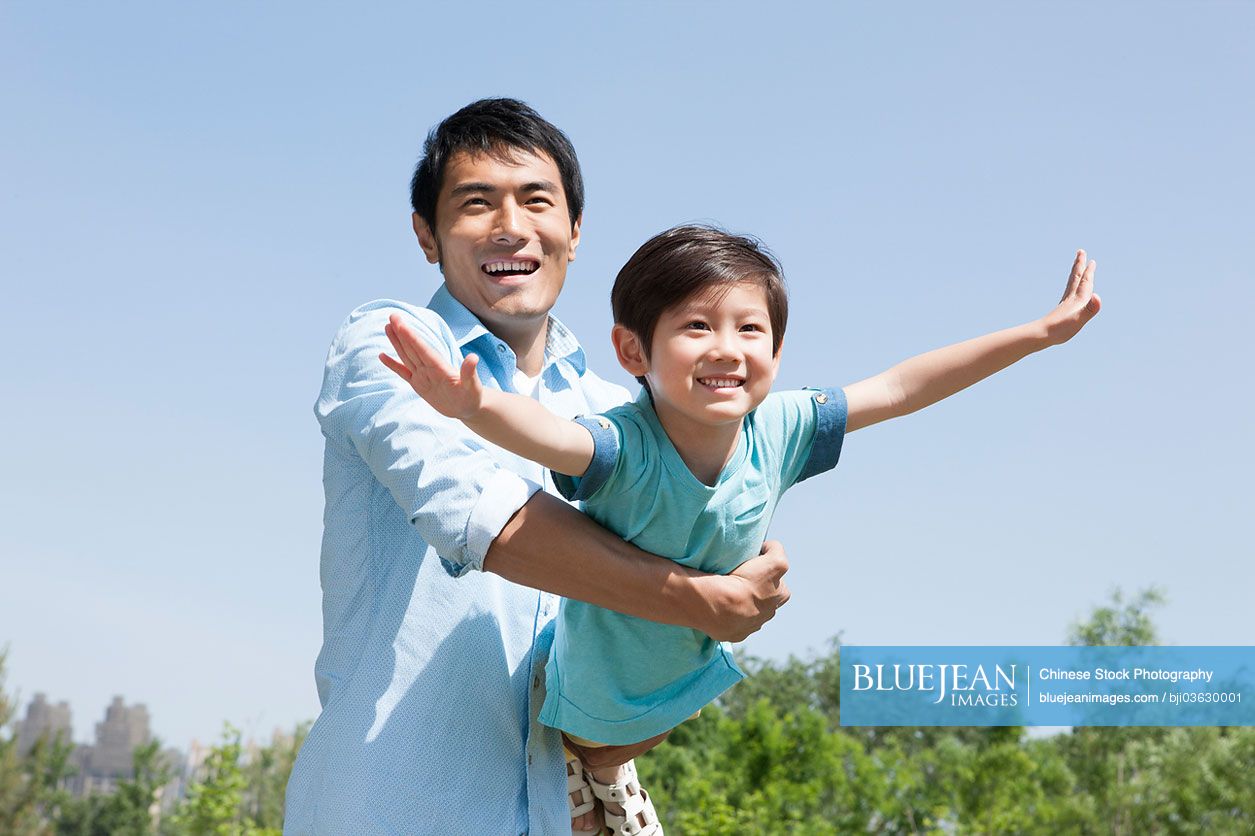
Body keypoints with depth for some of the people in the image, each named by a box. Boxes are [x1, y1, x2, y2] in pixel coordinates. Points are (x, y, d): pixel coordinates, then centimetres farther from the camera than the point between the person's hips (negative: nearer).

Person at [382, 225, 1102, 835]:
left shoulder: (777, 431, -26)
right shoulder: (626, 448, -41)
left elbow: (900, 389, -16)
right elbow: (544, 432, -62)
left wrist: (1041, 333, -11)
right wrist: (473, 405, -85)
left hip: (691, 668, 5)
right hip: (596, 687, -5)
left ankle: (611, 766, 67)